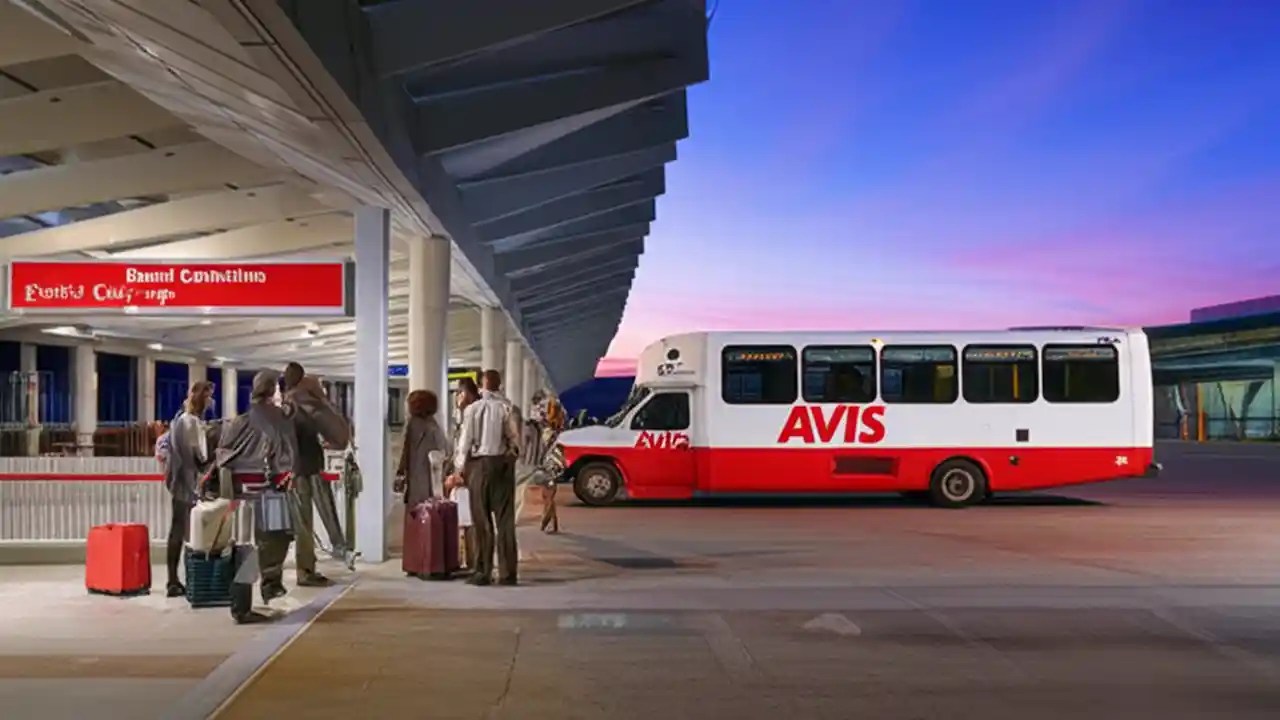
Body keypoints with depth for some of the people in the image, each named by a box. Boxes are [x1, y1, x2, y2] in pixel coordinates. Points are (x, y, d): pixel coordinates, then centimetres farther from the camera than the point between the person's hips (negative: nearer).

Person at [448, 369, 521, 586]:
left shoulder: (472, 409, -5)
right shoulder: (508, 408, -3)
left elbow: (465, 441, -3)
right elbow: (515, 438, -4)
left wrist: (459, 470, 4)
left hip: (480, 464, -1)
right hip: (504, 463, 1)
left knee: (482, 521, 6)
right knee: (505, 520, 5)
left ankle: (483, 572, 8)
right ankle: (507, 573, 5)